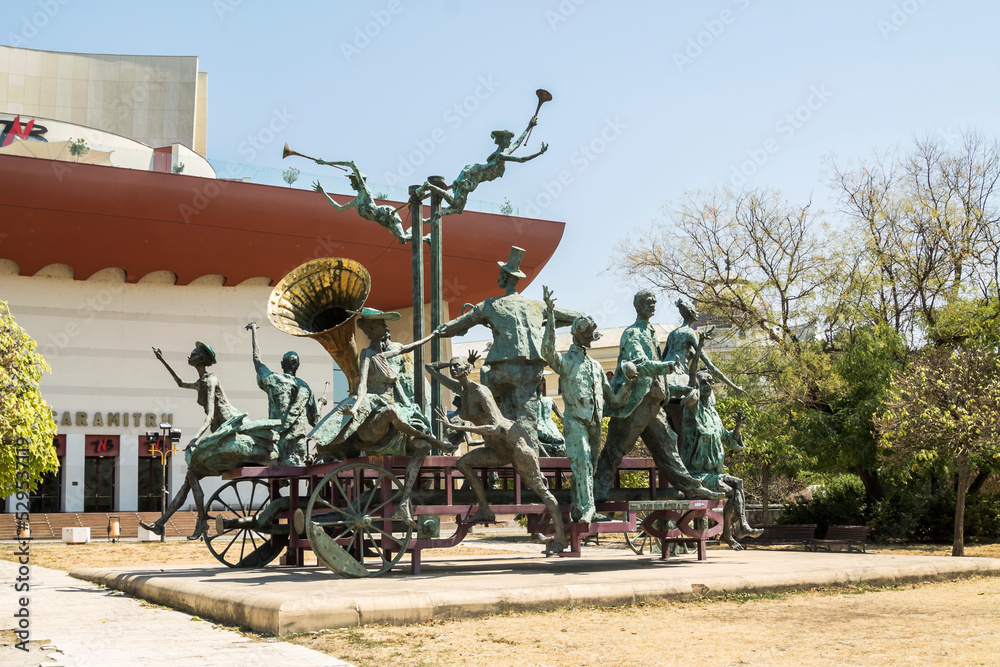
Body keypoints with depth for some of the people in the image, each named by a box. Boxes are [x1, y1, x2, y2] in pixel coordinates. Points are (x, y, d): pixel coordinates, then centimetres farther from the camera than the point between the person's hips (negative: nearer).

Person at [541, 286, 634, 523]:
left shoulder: (596, 366, 24)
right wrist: (550, 315, -25)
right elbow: (548, 351, -20)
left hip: (594, 424, 7)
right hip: (575, 421, -7)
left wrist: (628, 381, 7)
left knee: (589, 467, 5)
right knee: (582, 462, -22)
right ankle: (585, 509, -29)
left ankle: (579, 511, 11)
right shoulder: (566, 360, 5)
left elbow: (614, 400, 24)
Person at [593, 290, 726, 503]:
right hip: (633, 402, -9)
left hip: (651, 402, 9)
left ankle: (689, 488, 11)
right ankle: (598, 492, -3)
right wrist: (666, 366, -38)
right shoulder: (632, 333, -7)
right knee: (615, 449, -6)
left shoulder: (650, 333, 22)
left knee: (665, 444, 9)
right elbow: (640, 364, -24)